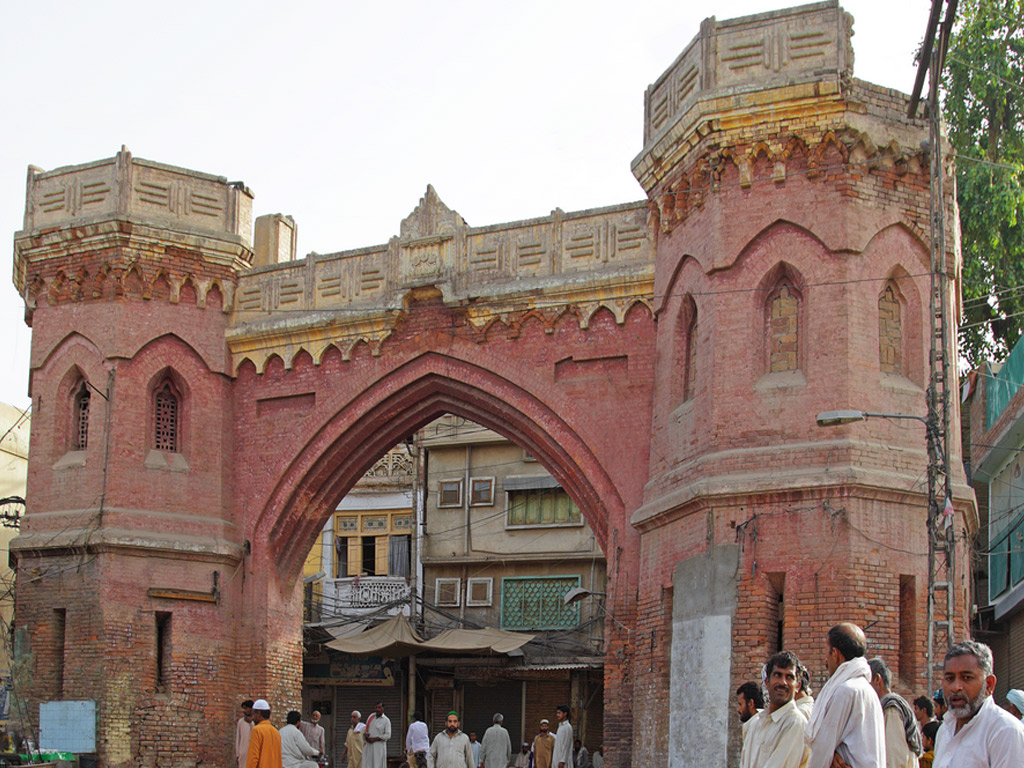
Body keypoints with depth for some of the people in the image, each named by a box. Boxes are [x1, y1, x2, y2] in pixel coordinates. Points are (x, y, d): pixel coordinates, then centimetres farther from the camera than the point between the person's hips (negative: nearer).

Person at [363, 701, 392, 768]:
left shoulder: (386, 720, -4)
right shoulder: (371, 717, 12)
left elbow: (388, 735, -11)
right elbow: (365, 729, 18)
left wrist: (374, 739, -15)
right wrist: (365, 734, -6)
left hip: (379, 746, -5)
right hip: (368, 746, 5)